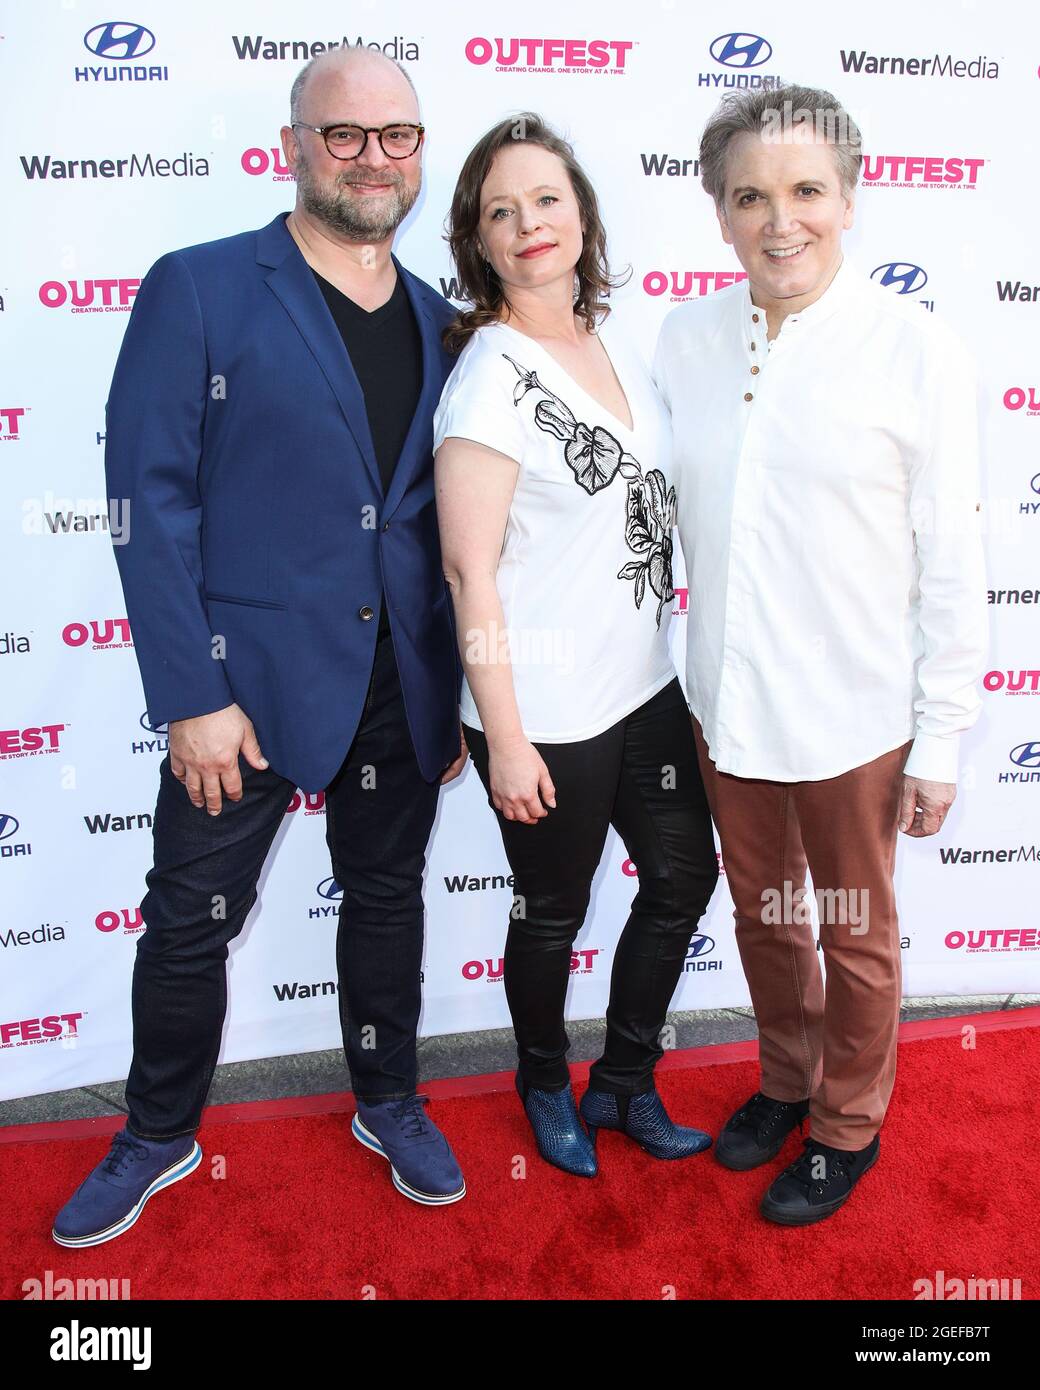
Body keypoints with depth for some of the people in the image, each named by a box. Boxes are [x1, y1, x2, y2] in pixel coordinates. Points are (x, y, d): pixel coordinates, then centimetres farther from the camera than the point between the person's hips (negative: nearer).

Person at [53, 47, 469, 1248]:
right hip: (252, 679, -3)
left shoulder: (437, 322, 9)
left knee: (387, 897, 18)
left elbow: (445, 515, 11)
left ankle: (389, 1104, 40)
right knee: (191, 922, 9)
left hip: (403, 687, 4)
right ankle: (159, 1136, 35)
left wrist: (456, 691, 8)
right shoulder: (198, 291, -5)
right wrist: (191, 696, -15)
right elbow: (152, 500, -9)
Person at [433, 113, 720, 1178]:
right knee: (553, 913, 12)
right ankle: (545, 1087, 42)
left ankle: (623, 1085, 39)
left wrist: (676, 656, 15)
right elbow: (471, 573, -18)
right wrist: (504, 740, -18)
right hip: (546, 710, -7)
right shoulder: (489, 374, -16)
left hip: (644, 684, 8)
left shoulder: (613, 340, 6)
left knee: (685, 877, 17)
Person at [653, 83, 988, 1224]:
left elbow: (953, 567, -9)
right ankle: (786, 1080, 49)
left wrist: (941, 743, -8)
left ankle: (850, 1125, 42)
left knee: (854, 934, 16)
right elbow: (657, 511, 6)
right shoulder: (685, 338, -2)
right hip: (727, 700, 4)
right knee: (762, 912, 22)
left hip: (856, 712, -3)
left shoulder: (917, 352, -12)